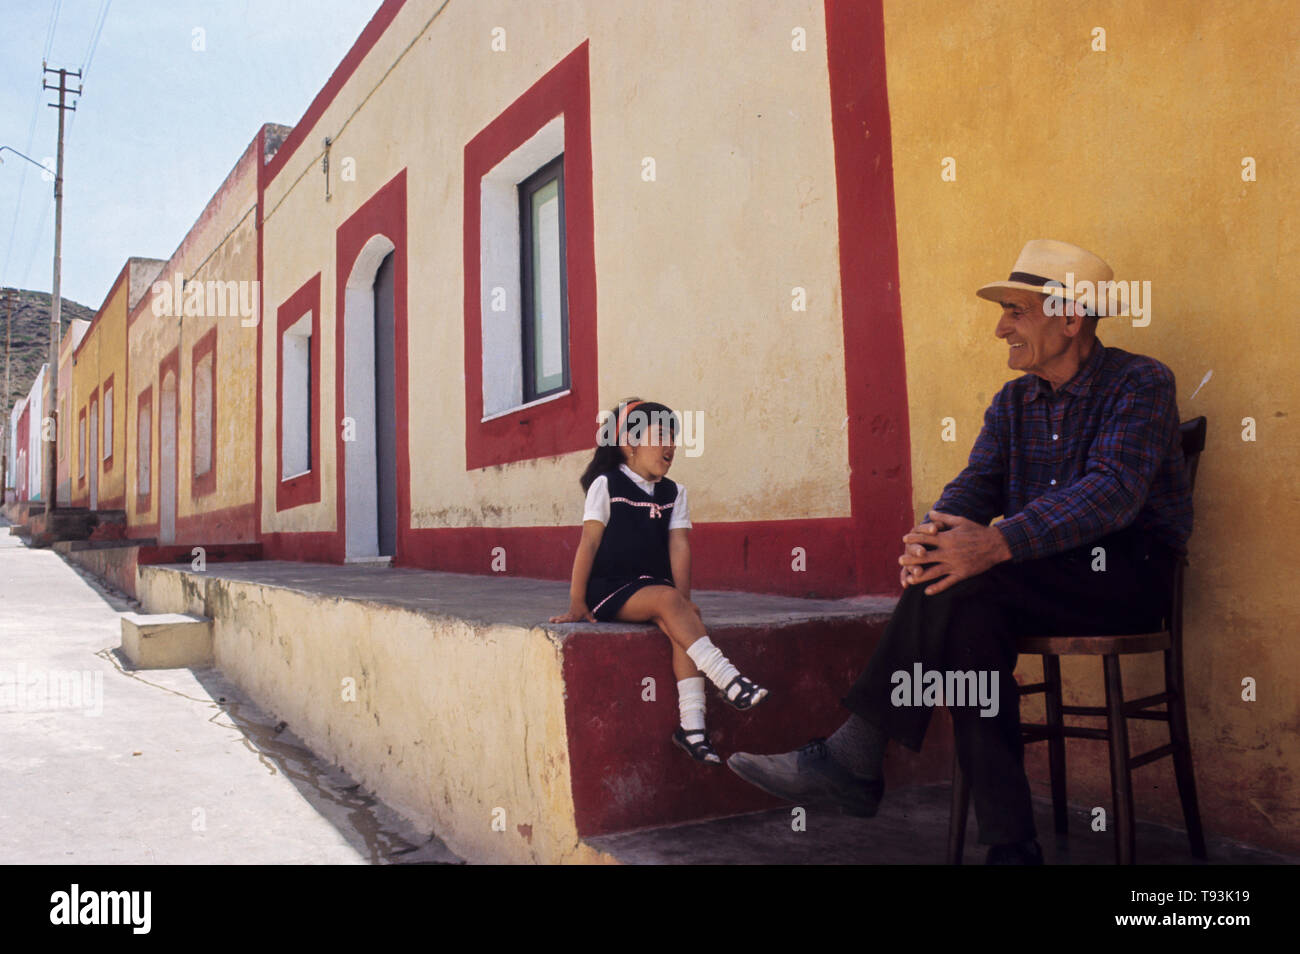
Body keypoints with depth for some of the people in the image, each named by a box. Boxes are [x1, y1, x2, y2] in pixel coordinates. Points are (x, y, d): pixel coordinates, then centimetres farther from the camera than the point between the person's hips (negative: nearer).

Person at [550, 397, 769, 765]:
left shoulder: (672, 493, 10)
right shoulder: (606, 485, -3)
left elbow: (679, 544, 2)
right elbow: (589, 542, -7)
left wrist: (683, 599, -10)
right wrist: (577, 604, -10)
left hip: (654, 586, 4)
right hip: (609, 589, -4)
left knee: (682, 622, -27)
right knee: (667, 600, -32)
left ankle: (691, 724, -29)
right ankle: (726, 679, -35)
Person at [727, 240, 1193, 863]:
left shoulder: (1140, 383, -7)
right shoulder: (1013, 401, 13)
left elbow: (1113, 489, -23)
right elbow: (977, 483, 1)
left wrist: (994, 544, -37)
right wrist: (933, 536, -24)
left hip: (1131, 574, -5)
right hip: (1048, 583, 5)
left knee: (965, 579, -31)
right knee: (971, 613, -29)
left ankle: (854, 756, -24)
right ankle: (1010, 842, -23)